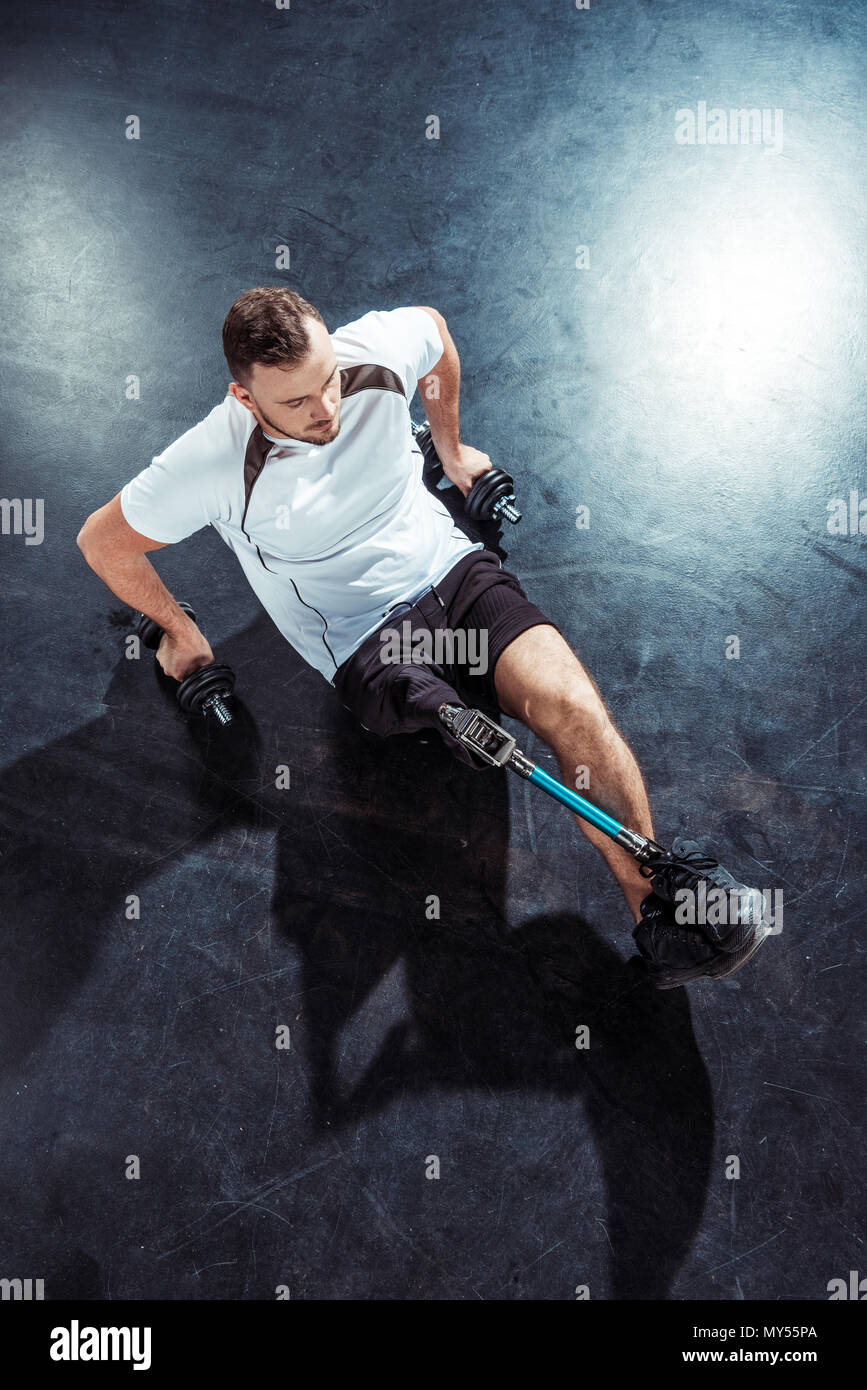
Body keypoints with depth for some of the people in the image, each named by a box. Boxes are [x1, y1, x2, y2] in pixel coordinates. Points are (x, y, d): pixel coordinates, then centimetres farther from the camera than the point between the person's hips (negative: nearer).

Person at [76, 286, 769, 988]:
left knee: (576, 708, -23)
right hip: (364, 636, -3)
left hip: (451, 564, 3)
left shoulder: (376, 351, -11)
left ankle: (657, 905, -14)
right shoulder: (213, 464, -19)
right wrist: (178, 630, 8)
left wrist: (450, 446, 24)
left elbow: (433, 322, 15)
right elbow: (102, 539, -3)